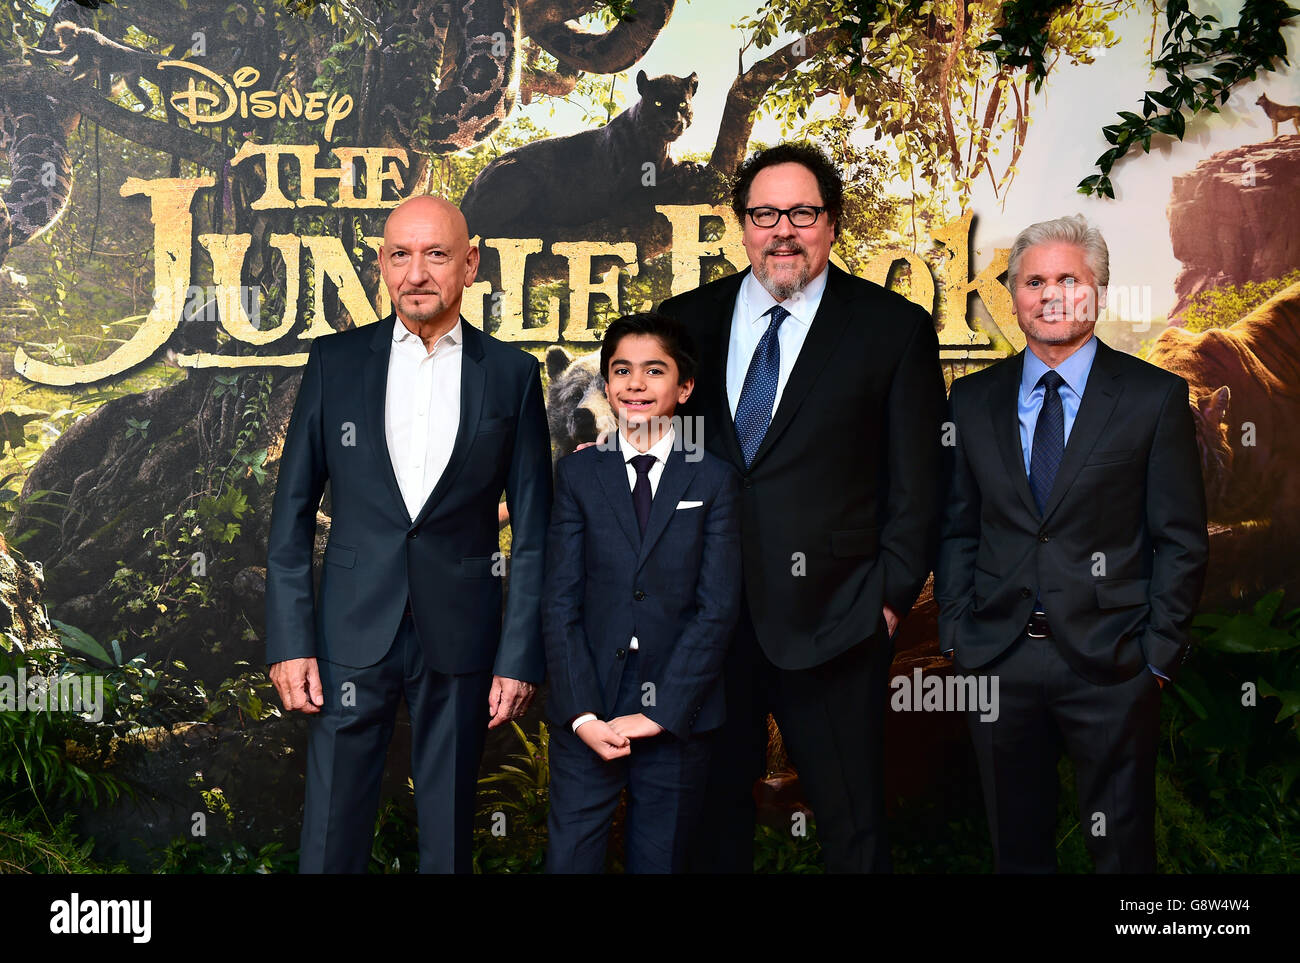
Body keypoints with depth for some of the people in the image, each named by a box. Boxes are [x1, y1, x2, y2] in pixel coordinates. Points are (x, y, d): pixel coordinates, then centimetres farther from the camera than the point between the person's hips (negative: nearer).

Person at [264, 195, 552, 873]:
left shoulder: (512, 375, 1)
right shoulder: (335, 361, 3)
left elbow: (531, 530, 1)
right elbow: (292, 510, 4)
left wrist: (520, 656, -4)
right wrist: (289, 640, -3)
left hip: (460, 636, 0)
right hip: (353, 631, 0)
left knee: (448, 832, 11)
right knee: (331, 837, 4)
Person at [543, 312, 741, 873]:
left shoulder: (713, 480, 2)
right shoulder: (577, 474, 5)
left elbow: (718, 607, -4)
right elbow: (560, 602, 0)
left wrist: (661, 712, -10)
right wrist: (582, 714, -10)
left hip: (677, 715, 0)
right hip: (588, 710, 0)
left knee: (659, 859, 9)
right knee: (570, 856, 1)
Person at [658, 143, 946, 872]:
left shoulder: (895, 329, 0)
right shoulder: (690, 319, 8)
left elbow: (917, 483, -1)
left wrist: (892, 594, -6)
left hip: (831, 620, -3)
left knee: (853, 823, 7)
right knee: (714, 811, 15)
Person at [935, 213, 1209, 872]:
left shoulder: (1156, 397, -1)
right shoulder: (973, 399, 8)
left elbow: (1182, 540, -2)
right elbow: (957, 528, 11)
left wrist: (1159, 652, -7)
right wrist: (954, 633, 3)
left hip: (1111, 666, -2)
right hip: (996, 661, 3)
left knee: (1121, 844, 9)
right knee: (1015, 844, 14)